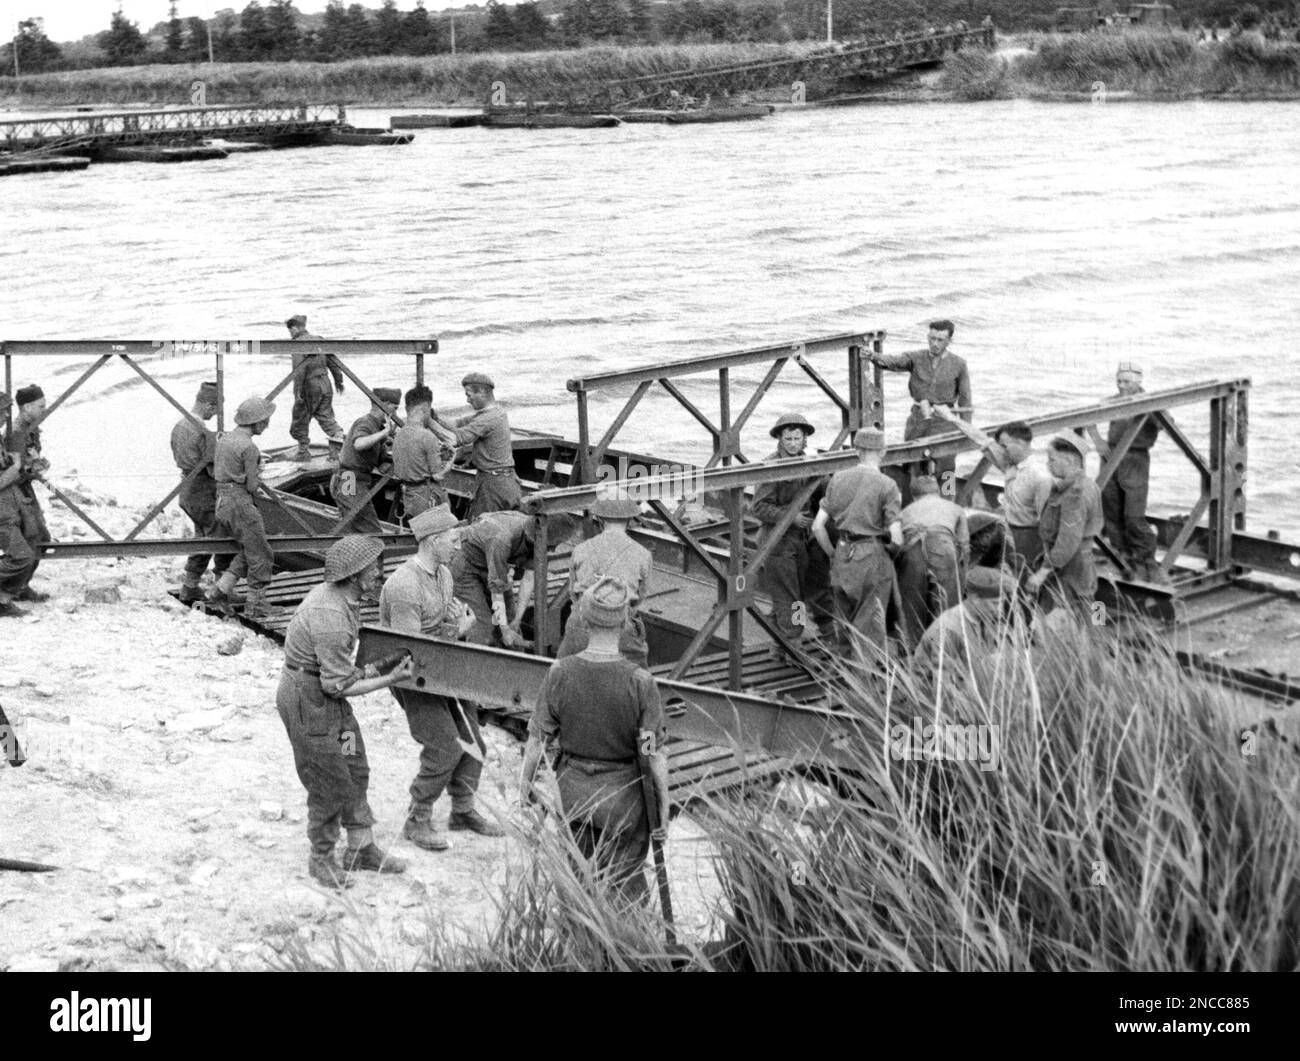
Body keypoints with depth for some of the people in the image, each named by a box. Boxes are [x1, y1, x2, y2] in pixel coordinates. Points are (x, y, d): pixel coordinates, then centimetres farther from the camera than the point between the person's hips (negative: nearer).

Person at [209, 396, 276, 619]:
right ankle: (255, 606, 8)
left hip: (221, 500, 9)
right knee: (261, 556, 4)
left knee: (248, 551, 20)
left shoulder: (224, 438, 11)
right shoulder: (248, 447, -17)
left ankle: (220, 591, 12)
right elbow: (253, 485, -15)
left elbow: (214, 471, 17)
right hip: (240, 502, -9)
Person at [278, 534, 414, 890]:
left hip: (326, 691, 10)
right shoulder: (330, 616, -30)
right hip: (306, 698, -10)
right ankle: (321, 860, 18)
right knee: (330, 783, -1)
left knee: (356, 770, 15)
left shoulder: (340, 596, 2)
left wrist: (360, 671, 5)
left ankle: (361, 847, 28)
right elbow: (338, 685, -24)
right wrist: (389, 680, -17)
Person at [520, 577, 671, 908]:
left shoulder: (560, 672, -13)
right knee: (627, 878, 13)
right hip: (622, 793, -2)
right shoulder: (639, 681, -19)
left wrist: (525, 778, 12)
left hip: (573, 787, 2)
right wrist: (664, 799, -1)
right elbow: (654, 751, -14)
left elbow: (539, 735, -4)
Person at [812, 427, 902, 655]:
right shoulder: (886, 485, -8)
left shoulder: (838, 479, 5)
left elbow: (818, 526, 5)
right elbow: (896, 537, -11)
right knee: (870, 633, 2)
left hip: (843, 557, 4)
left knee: (847, 627, 18)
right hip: (872, 558, -4)